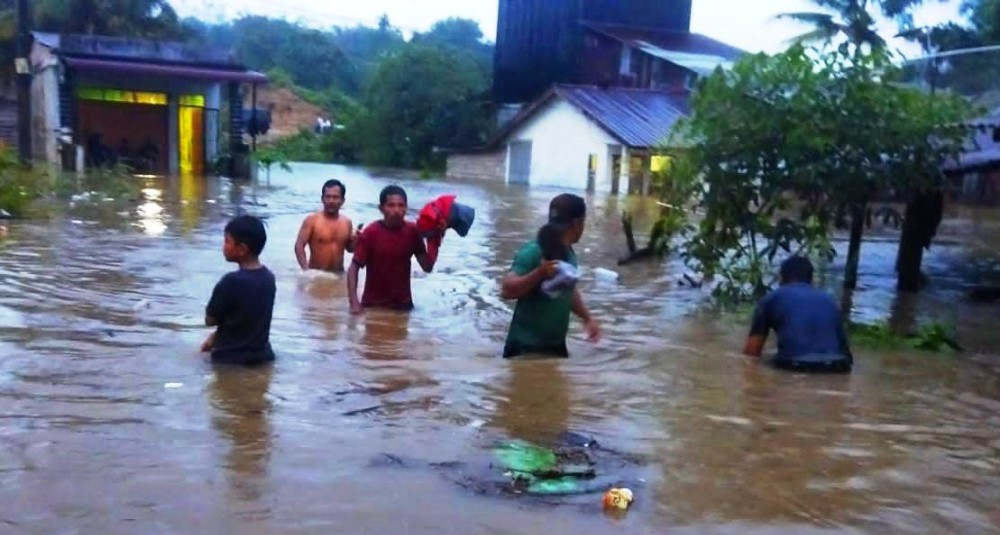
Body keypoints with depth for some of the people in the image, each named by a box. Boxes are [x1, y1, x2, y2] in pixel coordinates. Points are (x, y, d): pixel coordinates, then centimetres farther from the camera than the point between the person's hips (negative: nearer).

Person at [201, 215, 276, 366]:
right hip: (261, 355, 7)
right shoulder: (269, 277, 0)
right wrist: (216, 336, 15)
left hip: (230, 359, -7)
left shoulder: (231, 281, -23)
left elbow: (210, 320, -9)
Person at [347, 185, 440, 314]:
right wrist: (354, 302, -22)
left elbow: (427, 267, -2)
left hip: (403, 305, 3)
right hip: (373, 305, -3)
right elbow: (354, 267, -12)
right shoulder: (371, 233, -13)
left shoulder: (413, 231, -3)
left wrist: (434, 241, -13)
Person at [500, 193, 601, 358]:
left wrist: (587, 317, 12)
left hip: (556, 345, 8)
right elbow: (507, 290, -26)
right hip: (527, 347, -8)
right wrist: (539, 273, -37)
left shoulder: (568, 253, 6)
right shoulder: (533, 252, -20)